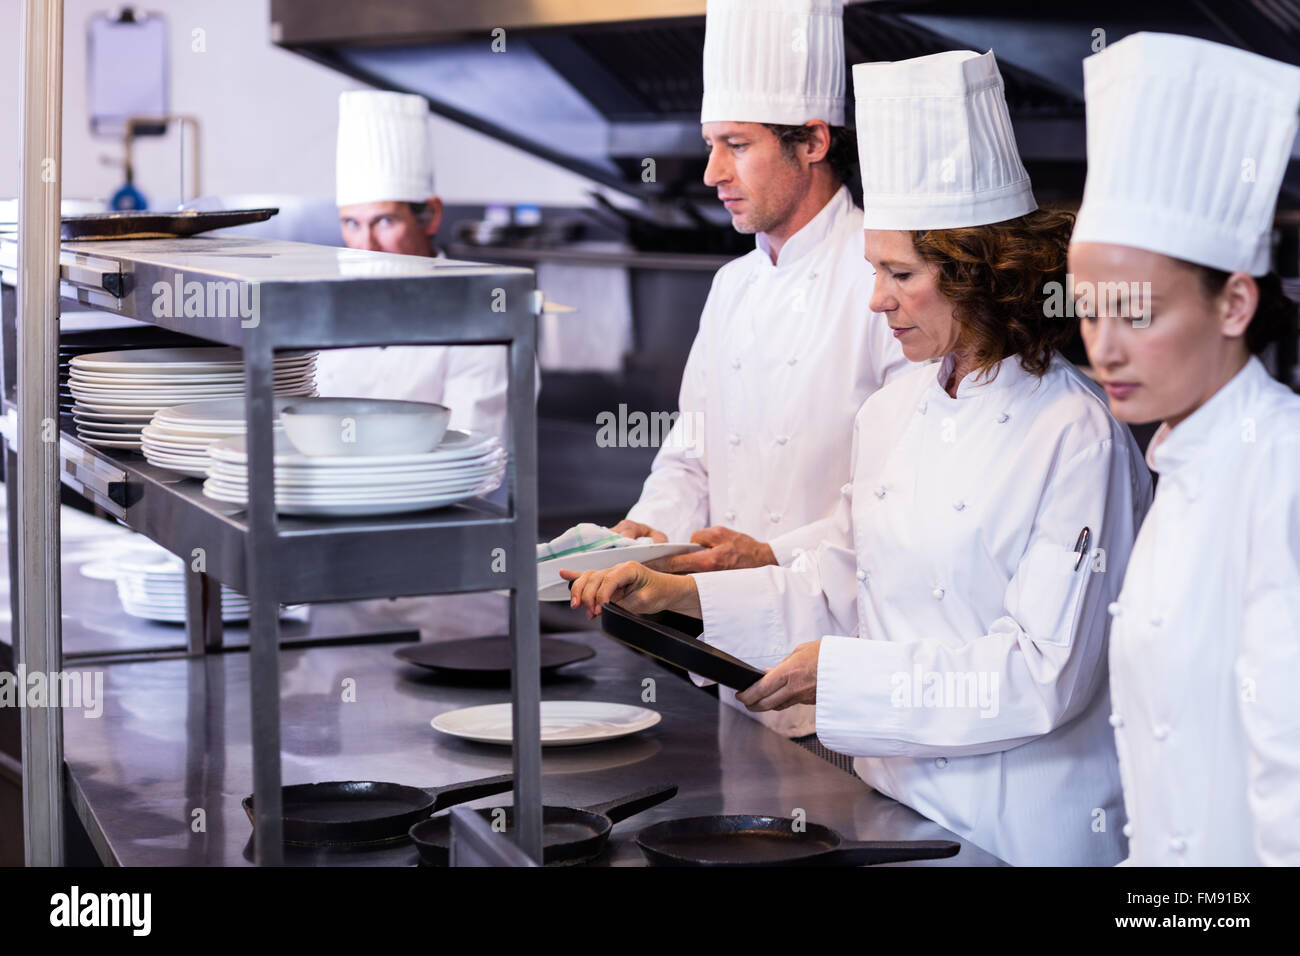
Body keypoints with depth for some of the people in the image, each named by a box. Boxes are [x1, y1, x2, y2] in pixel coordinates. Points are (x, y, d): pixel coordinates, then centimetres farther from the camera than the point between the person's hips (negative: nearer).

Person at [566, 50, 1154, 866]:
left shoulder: (1076, 437, -17)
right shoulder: (891, 414, 6)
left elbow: (1045, 676, -20)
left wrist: (843, 674, -20)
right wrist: (684, 594, 4)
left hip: (1026, 824, -6)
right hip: (895, 798, 6)